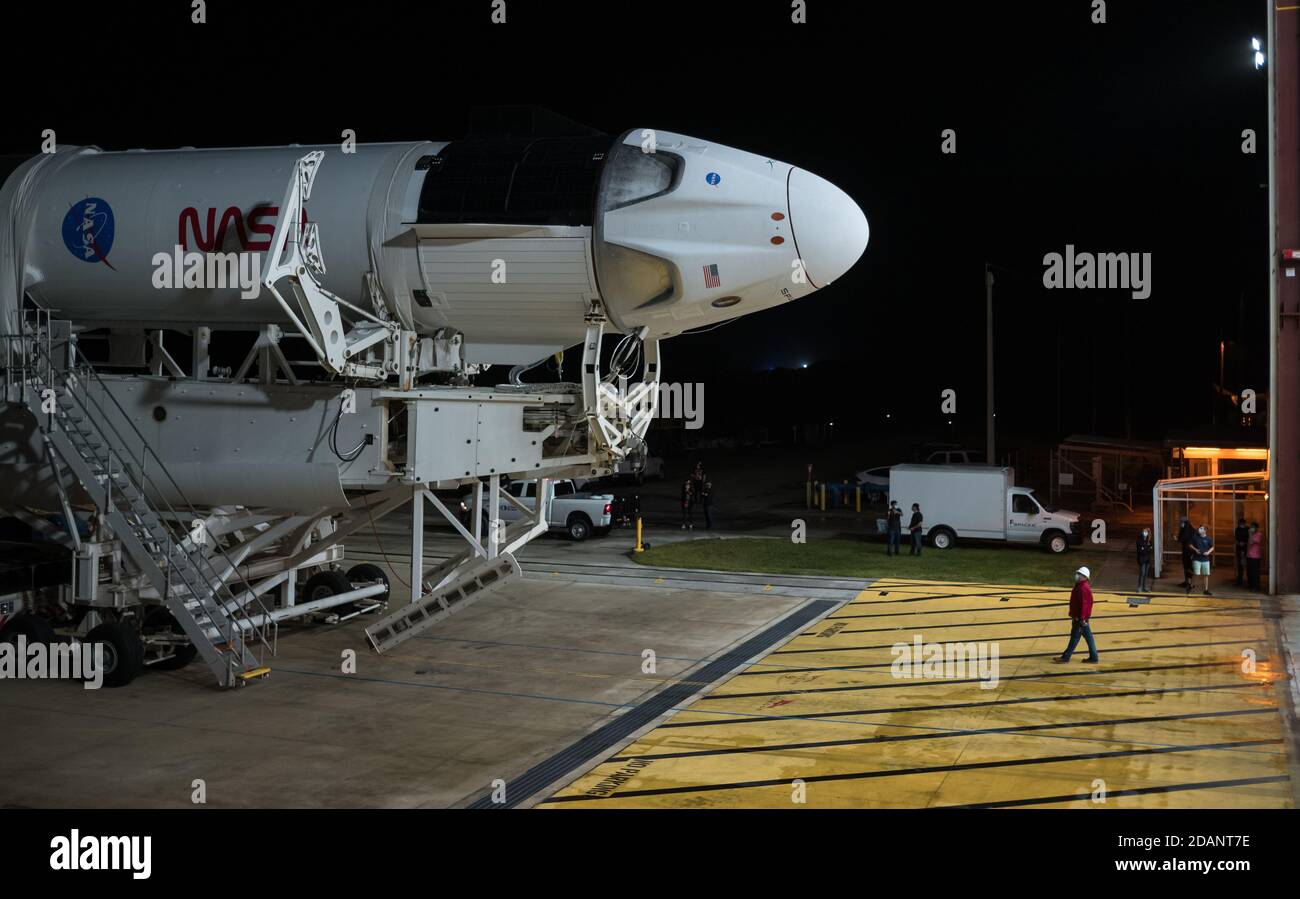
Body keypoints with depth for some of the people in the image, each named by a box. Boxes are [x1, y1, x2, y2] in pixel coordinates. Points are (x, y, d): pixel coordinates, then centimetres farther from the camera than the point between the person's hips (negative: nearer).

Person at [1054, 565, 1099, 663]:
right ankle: (1093, 657, 16)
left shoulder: (1083, 589, -20)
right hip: (1078, 617, 10)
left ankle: (1066, 657, 2)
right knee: (1088, 636, 12)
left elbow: (1084, 604, -24)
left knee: (1075, 636, -3)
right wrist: (1074, 616, 23)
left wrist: (1082, 618, -26)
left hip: (1081, 618, -10)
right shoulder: (1078, 587, 13)